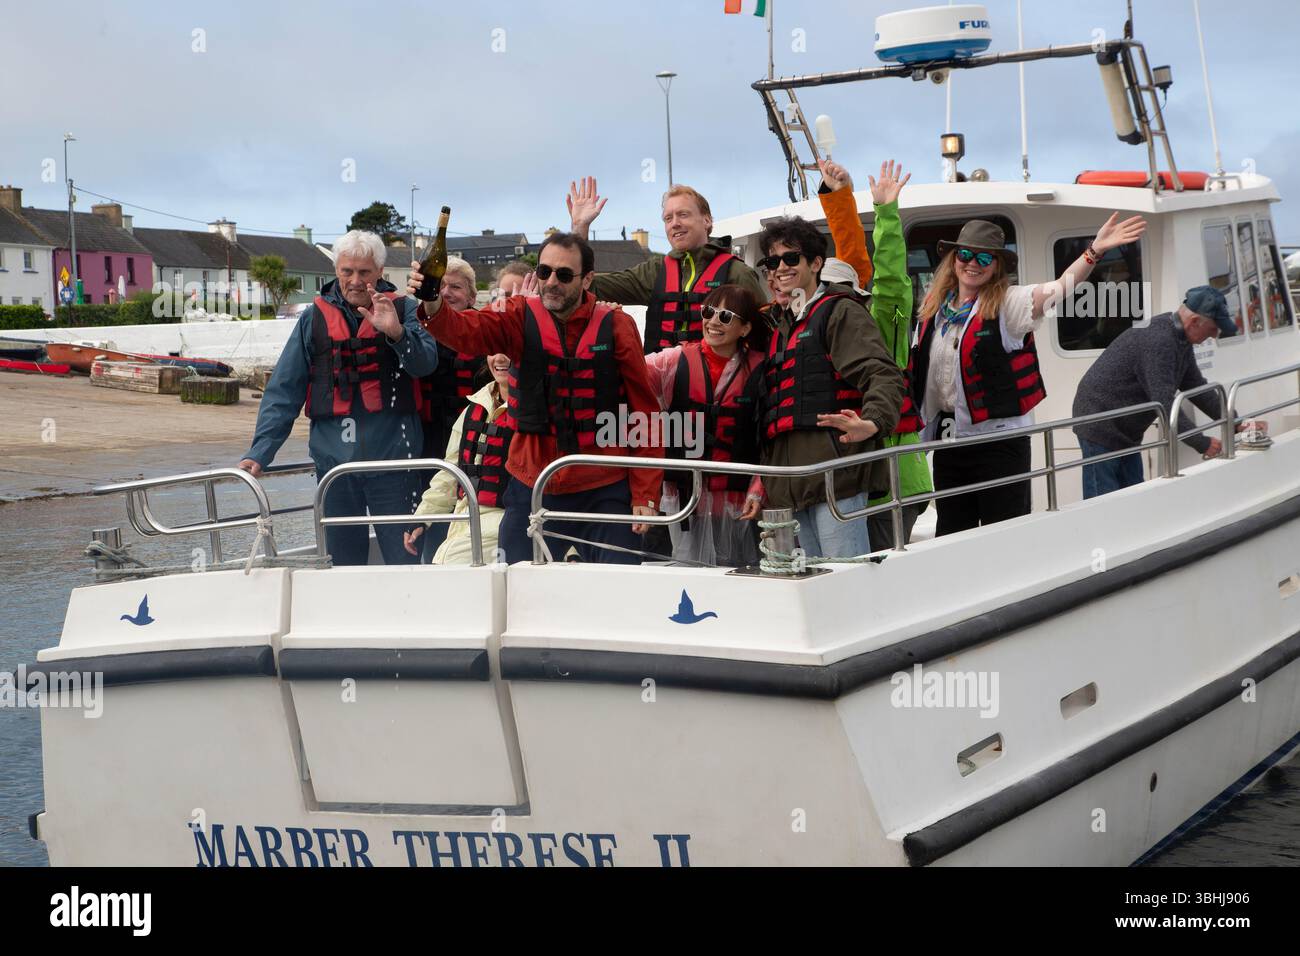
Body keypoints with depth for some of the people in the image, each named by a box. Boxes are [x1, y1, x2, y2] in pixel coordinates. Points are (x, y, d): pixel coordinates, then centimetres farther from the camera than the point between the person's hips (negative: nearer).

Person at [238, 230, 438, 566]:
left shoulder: (403, 310, 4)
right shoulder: (315, 317, 8)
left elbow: (425, 362, -12)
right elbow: (283, 390, 7)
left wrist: (397, 332, -30)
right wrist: (260, 450, -1)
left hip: (391, 458, -2)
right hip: (333, 458, 2)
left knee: (404, 563, -3)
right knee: (343, 562, 10)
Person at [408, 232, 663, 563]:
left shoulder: (615, 327, -2)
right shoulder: (521, 317, 2)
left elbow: (645, 411, 0)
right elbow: (467, 329, -18)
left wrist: (645, 493, -5)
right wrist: (434, 308, -40)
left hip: (603, 494, -1)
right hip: (531, 491, 2)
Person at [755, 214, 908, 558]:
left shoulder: (839, 311, 0)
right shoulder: (779, 325, 24)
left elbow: (884, 375, -14)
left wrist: (872, 422, -34)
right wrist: (763, 478, 19)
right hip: (795, 479, 8)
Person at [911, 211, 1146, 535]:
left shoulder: (1008, 304, -7)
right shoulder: (933, 308, 8)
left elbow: (1061, 286, -22)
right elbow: (917, 370, 15)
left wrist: (1094, 251, -36)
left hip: (1000, 438, -5)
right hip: (948, 439, 5)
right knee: (950, 531, 14)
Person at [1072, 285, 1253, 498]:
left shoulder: (1180, 339, 6)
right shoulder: (1157, 341, -27)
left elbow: (1196, 387, 15)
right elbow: (1164, 405, -30)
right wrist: (1203, 444, -25)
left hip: (1126, 432, 10)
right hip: (1100, 426, -10)